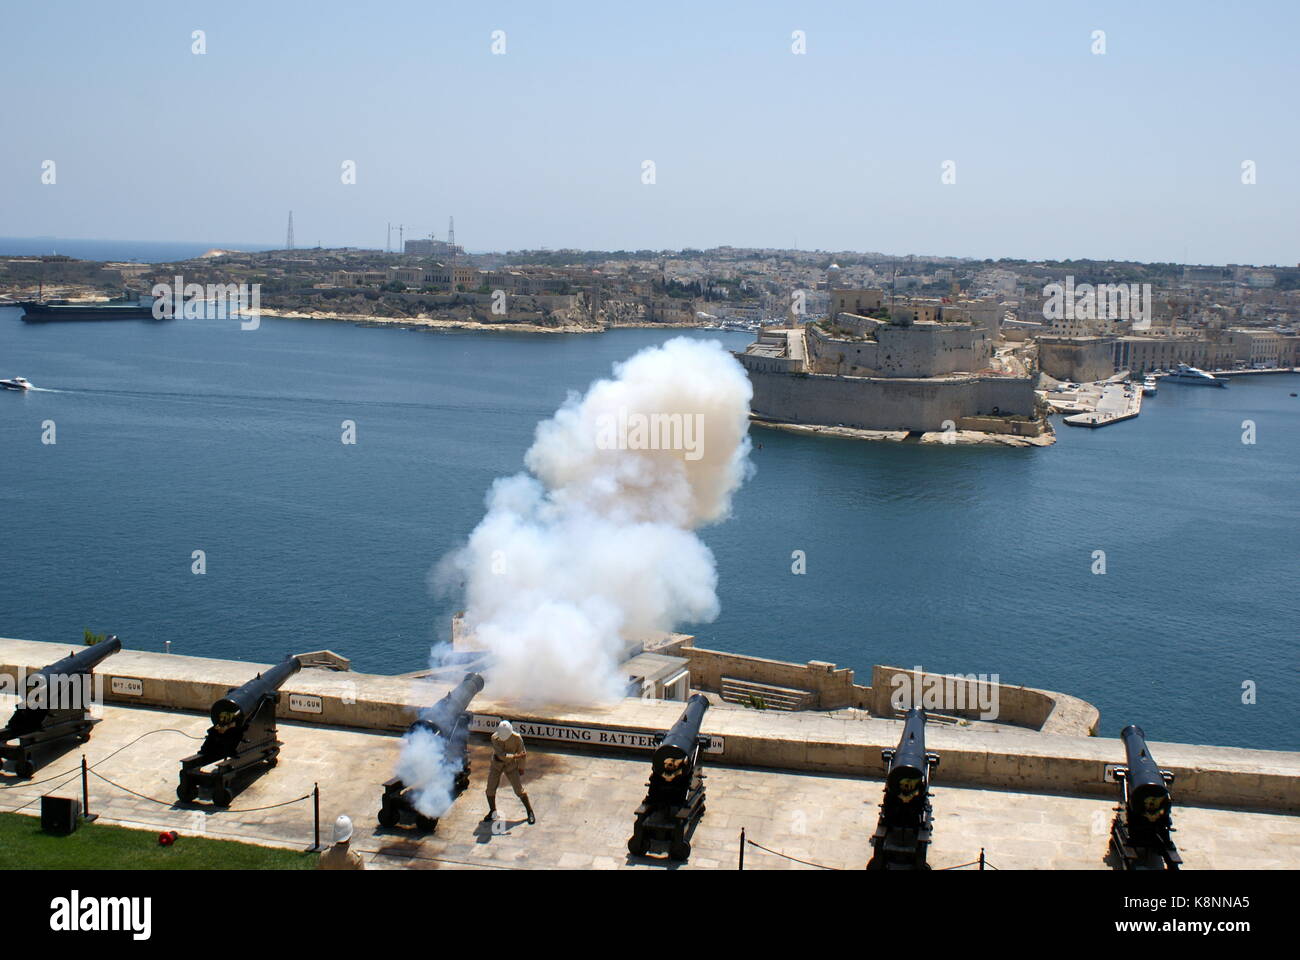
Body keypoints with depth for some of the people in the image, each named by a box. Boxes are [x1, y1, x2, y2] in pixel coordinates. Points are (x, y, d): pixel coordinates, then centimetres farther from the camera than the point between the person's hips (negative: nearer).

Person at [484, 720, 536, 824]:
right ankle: (492, 812, 26)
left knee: (519, 790, -4)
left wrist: (521, 768, 6)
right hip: (496, 765, 1)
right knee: (490, 790, 2)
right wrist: (516, 756, -39)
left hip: (511, 765, -1)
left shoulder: (517, 738, -21)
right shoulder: (494, 738, -23)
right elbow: (501, 755, -30)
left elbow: (521, 752, -5)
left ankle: (530, 812, 12)